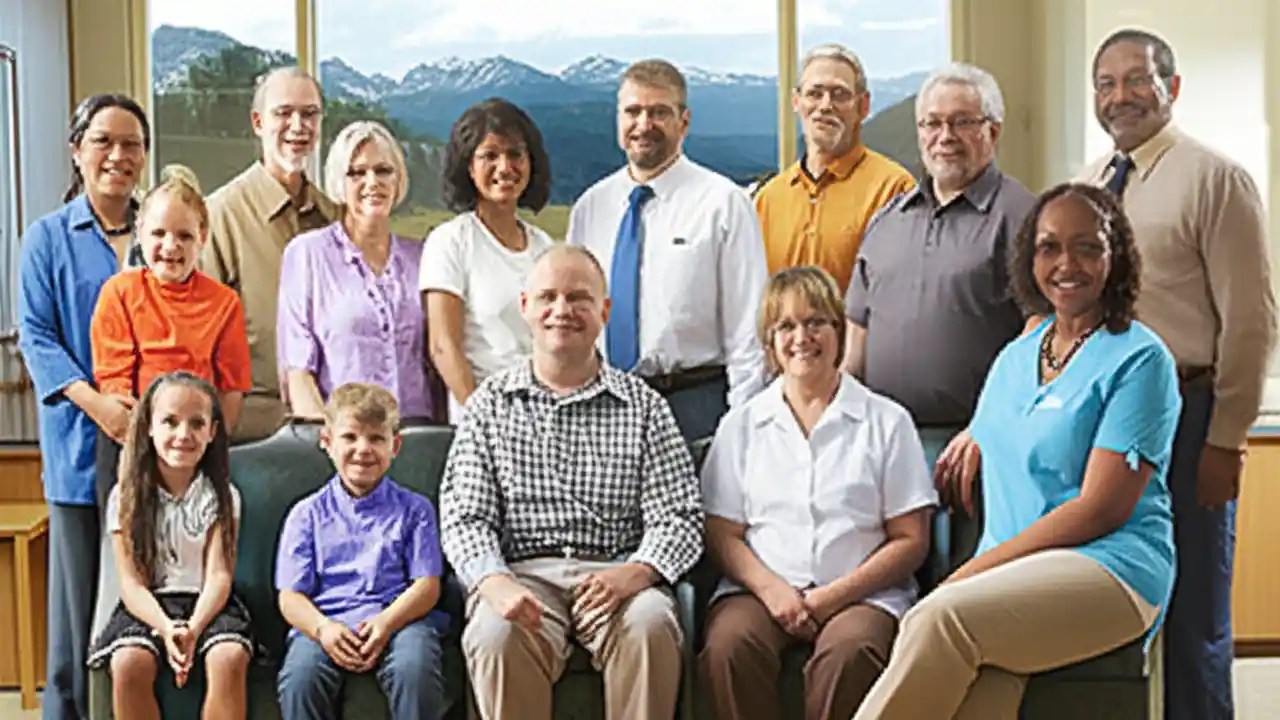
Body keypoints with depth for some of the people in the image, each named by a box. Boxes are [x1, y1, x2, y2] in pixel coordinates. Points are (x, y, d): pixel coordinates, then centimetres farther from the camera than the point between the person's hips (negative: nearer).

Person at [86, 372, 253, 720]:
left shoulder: (221, 496, 4)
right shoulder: (126, 497, 3)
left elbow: (219, 574, -5)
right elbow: (131, 582, -3)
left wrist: (193, 628, -25)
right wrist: (167, 629, -23)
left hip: (206, 604, 0)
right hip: (148, 607, 0)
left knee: (229, 658, -32)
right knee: (128, 662, -32)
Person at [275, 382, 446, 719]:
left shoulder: (414, 509, 13)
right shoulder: (308, 514, 14)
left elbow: (427, 585, 4)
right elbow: (291, 596, 7)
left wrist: (386, 623, -15)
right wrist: (322, 628, -15)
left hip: (398, 617, 0)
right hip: (325, 623, 1)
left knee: (416, 669, -34)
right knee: (299, 676, -31)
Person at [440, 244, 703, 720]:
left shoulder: (643, 406, 12)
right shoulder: (489, 405, 13)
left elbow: (679, 518, 4)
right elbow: (465, 519, 5)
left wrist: (633, 573, -18)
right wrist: (496, 583, -17)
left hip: (616, 575, 0)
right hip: (520, 572, 0)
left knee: (649, 623, -32)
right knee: (496, 636, -32)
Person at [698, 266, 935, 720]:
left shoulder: (887, 422, 10)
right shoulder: (741, 425, 17)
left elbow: (911, 541, 6)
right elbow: (722, 534, 10)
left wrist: (835, 595, -8)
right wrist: (771, 588, -10)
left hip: (861, 593, -1)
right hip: (761, 589, 2)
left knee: (849, 652, -35)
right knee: (729, 645, -32)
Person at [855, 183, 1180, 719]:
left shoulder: (1140, 360, -1)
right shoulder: (1014, 358, 20)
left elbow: (1100, 509, -10)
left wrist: (972, 572, -13)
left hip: (1111, 569, -5)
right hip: (1010, 574, 5)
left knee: (939, 619, -32)